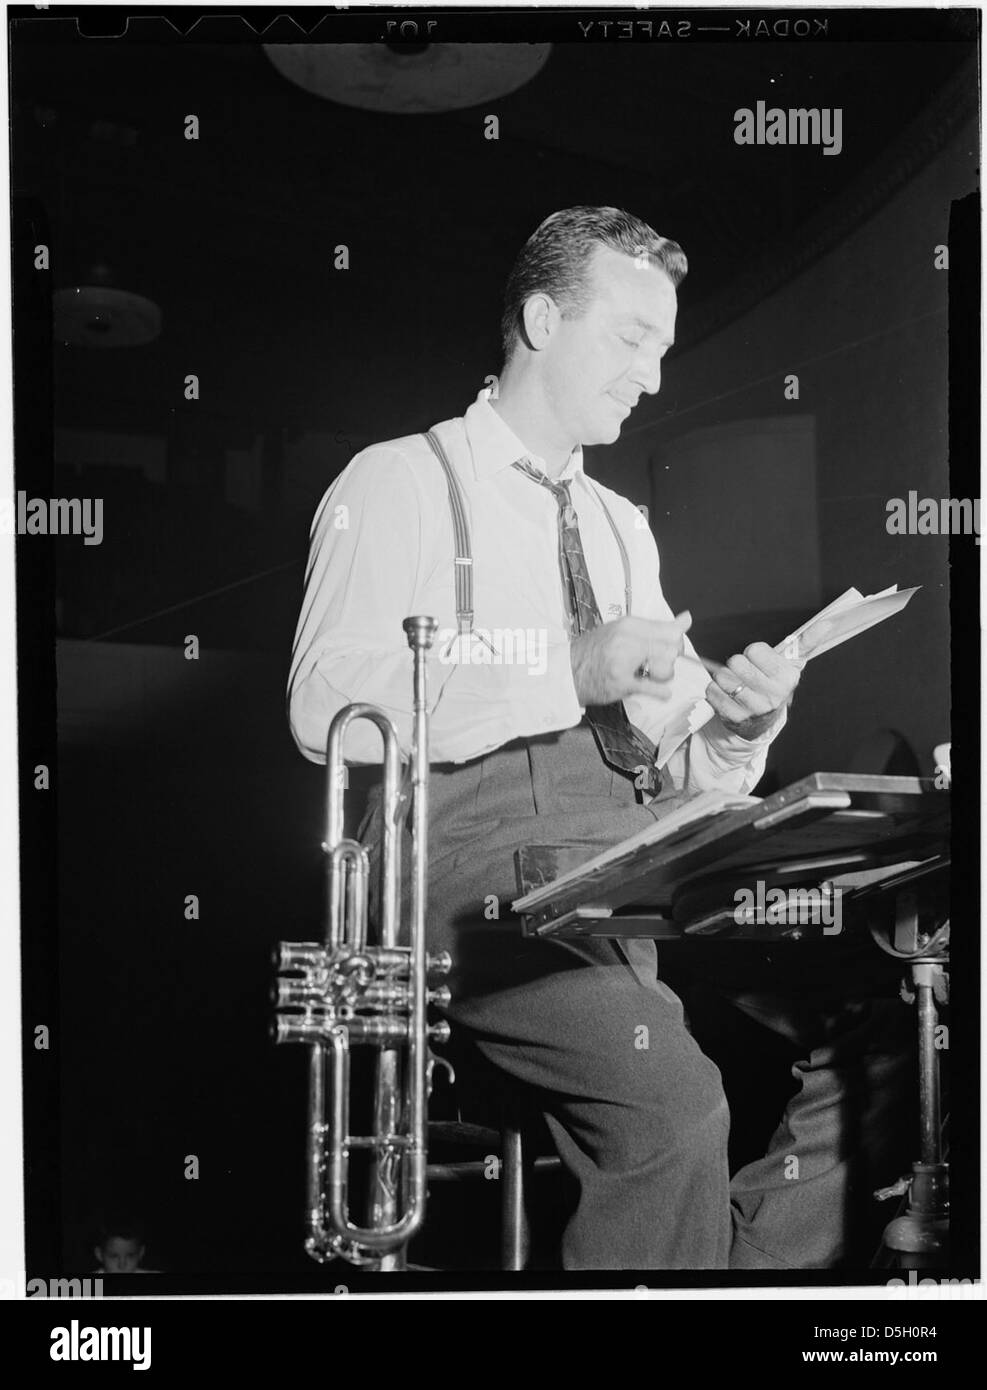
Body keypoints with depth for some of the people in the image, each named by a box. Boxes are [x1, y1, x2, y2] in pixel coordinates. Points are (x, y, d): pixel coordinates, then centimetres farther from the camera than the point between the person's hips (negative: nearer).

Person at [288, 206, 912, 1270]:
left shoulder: (625, 529, 24)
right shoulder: (399, 483, 4)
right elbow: (326, 709, -13)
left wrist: (741, 726, -4)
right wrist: (570, 673, -17)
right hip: (475, 852, -6)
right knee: (671, 1093, -30)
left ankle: (755, 1258, -3)